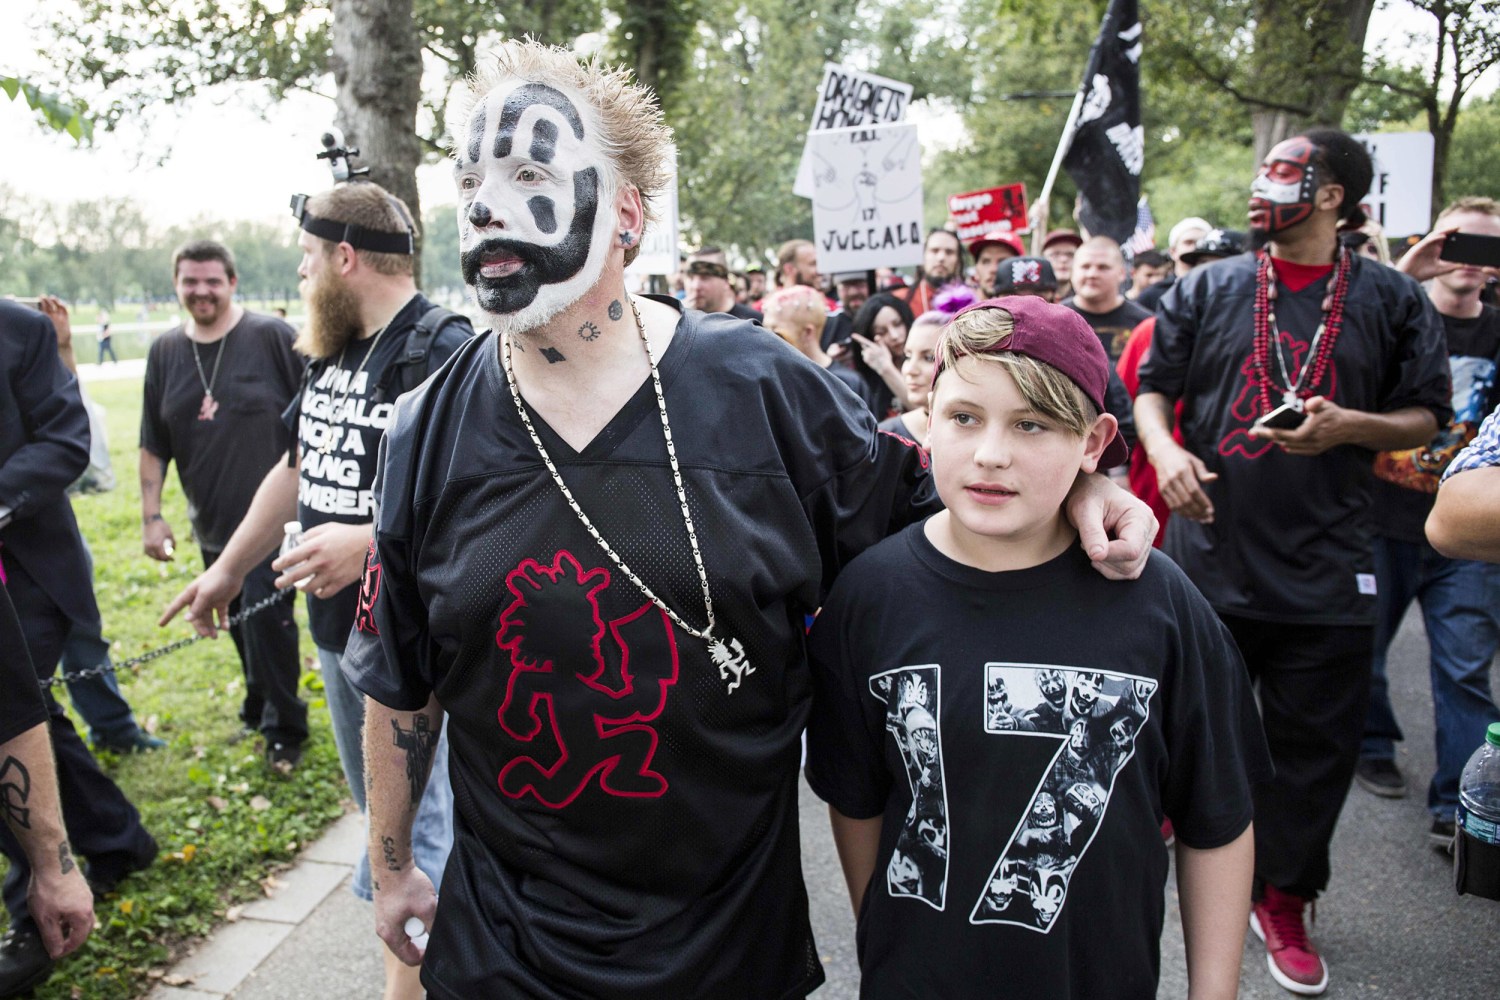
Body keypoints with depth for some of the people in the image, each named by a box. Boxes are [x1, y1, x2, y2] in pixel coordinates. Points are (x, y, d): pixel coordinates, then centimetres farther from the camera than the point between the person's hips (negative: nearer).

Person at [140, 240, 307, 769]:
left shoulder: (271, 336, -8)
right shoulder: (165, 351, 7)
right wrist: (151, 515, 5)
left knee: (268, 622, -6)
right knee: (240, 626, 15)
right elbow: (154, 445, 10)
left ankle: (284, 729, 11)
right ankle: (258, 702, 37)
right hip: (212, 526, 5)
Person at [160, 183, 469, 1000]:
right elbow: (298, 468, 21)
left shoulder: (444, 350, -17)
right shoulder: (330, 351, 11)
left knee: (411, 827, -1)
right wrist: (228, 568, 26)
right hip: (337, 626, 9)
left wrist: (369, 542, -31)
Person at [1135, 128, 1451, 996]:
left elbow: (1424, 417, 6)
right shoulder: (1208, 290, 5)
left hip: (1325, 570, 0)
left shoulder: (1393, 300, 3)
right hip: (1207, 554, 0)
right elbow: (1153, 387, 7)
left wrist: (1349, 426, -14)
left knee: (1315, 745, 9)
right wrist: (1165, 449, -13)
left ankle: (1283, 899, 29)